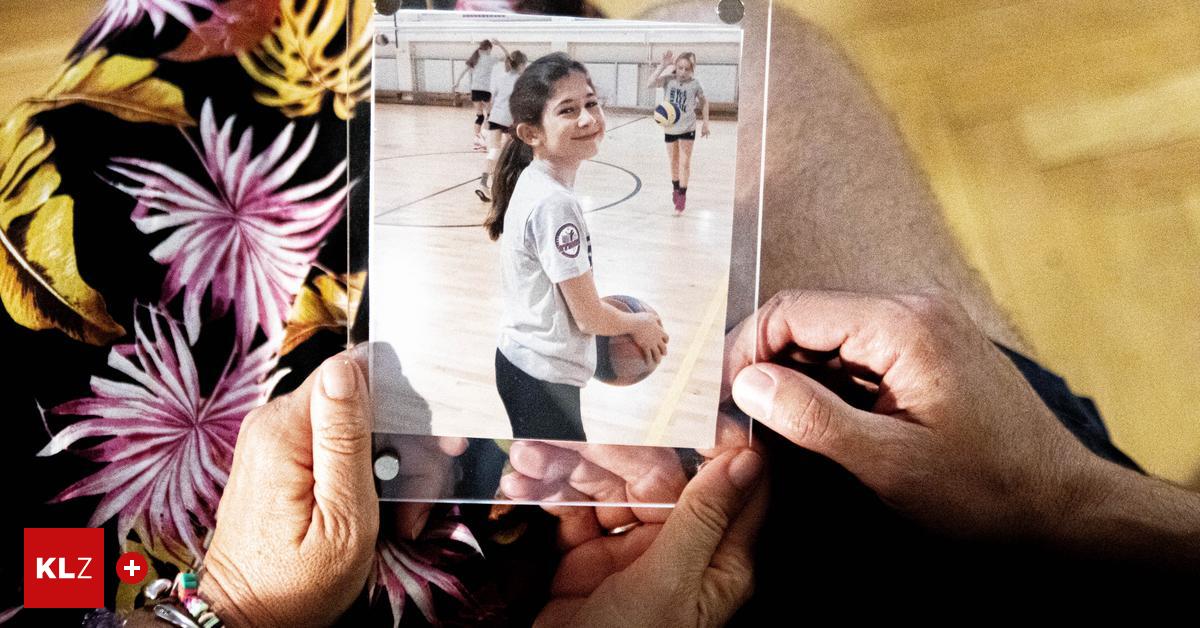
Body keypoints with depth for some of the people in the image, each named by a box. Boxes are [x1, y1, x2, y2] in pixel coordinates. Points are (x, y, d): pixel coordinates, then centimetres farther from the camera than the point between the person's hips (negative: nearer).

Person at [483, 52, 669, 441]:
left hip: (524, 362, 9)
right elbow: (589, 317, -19)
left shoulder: (534, 183, 2)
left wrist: (597, 309, 11)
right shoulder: (554, 203, -26)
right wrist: (640, 325, -1)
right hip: (543, 376, -9)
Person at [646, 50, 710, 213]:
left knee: (684, 163, -3)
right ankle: (676, 189, 38)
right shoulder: (668, 79, -11)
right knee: (673, 162, 17)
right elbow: (650, 84, -27)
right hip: (670, 128, 2)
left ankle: (681, 196, 3)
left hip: (687, 128, -2)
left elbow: (704, 102, 7)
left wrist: (705, 122, 5)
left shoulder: (694, 84, -10)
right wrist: (663, 66, -30)